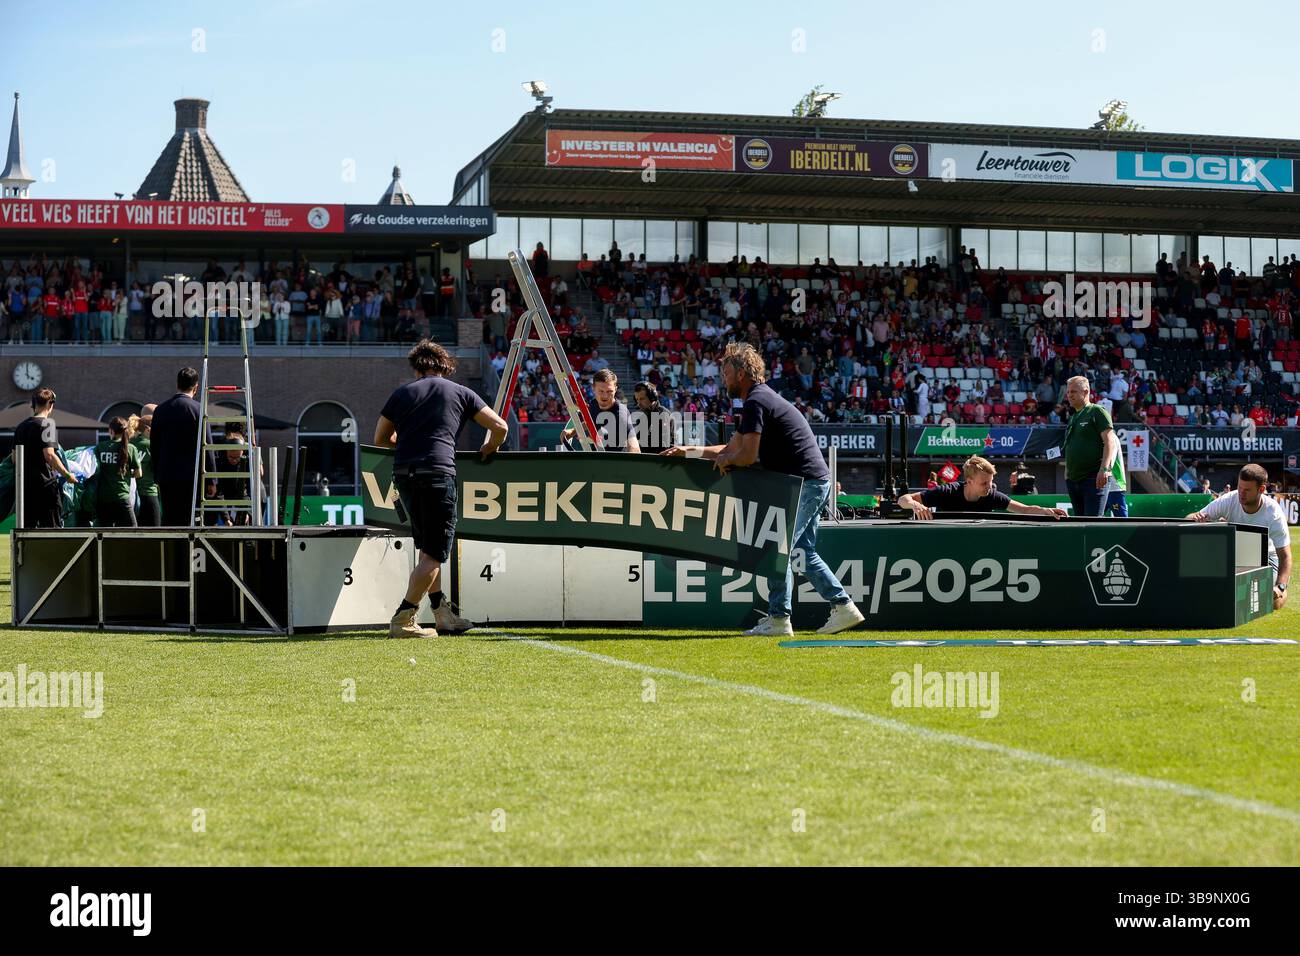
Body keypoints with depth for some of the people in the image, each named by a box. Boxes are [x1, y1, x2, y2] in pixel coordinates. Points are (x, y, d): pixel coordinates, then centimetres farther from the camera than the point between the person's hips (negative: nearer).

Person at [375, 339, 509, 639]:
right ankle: (403, 620, -9)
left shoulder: (402, 393, 16)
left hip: (403, 474, 4)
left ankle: (441, 611, 20)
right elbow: (500, 427, 10)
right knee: (434, 553, -1)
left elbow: (381, 439, 23)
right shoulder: (460, 393, 11)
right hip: (437, 472, -4)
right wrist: (489, 449, 30)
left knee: (427, 548, 19)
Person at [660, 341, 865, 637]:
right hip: (815, 482, 10)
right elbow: (731, 449, 27)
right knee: (803, 552, 15)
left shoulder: (755, 402, -13)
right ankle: (843, 606, 14)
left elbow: (747, 455, -19)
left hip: (804, 483, -10)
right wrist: (689, 450, 23)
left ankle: (778, 618, -5)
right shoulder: (763, 398, 21)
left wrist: (725, 460, 2)